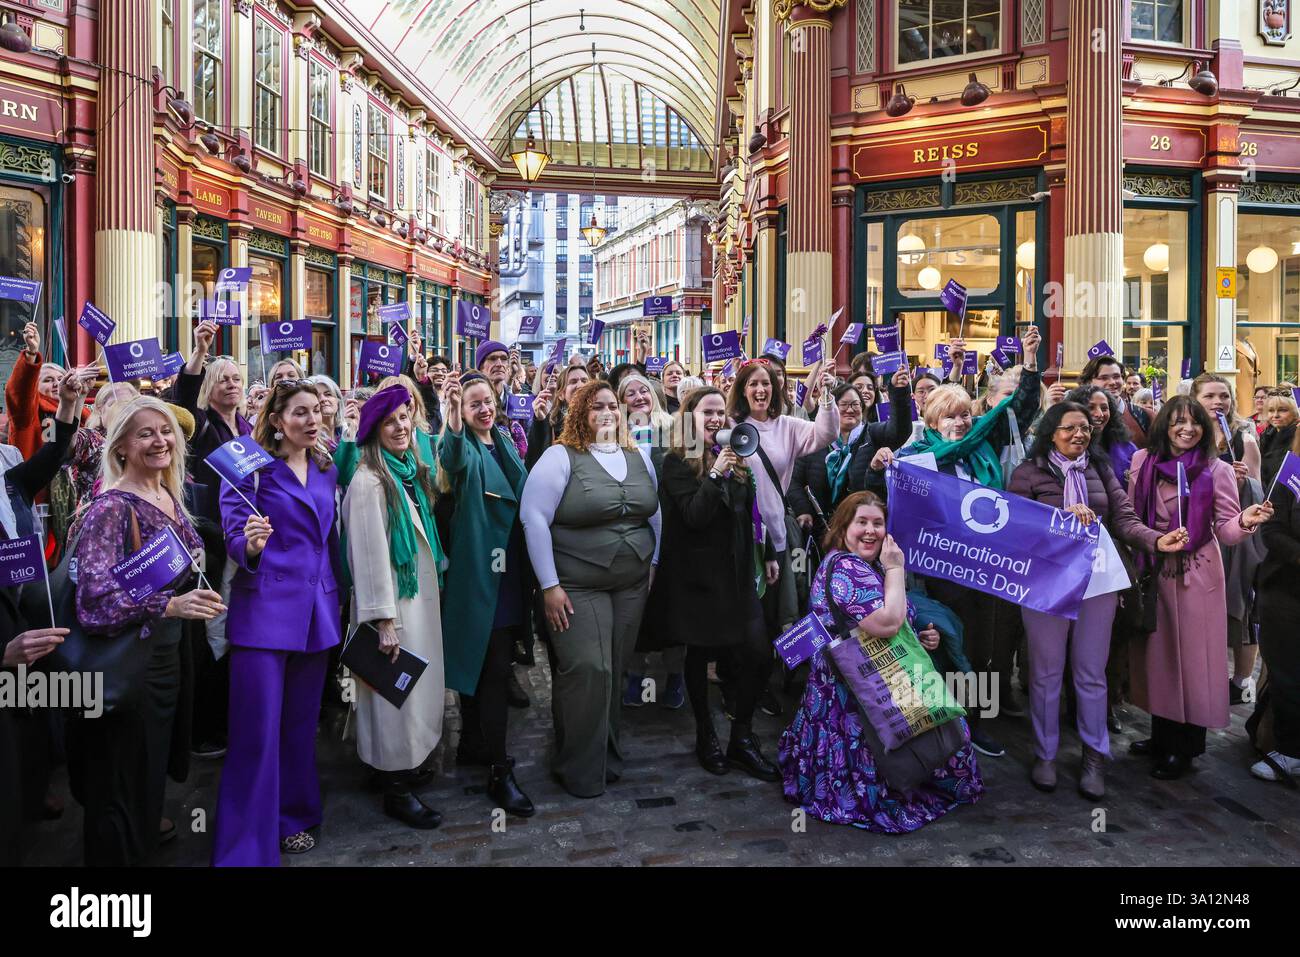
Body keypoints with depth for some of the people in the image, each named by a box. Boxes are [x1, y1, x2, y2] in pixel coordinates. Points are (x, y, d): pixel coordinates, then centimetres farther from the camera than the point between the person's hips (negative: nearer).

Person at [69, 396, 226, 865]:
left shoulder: (171, 498, 5)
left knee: (155, 757, 23)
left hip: (167, 653, 7)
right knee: (124, 769, 4)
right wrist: (169, 605, -40)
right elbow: (96, 594, -29)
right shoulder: (111, 507, -18)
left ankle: (147, 827, 44)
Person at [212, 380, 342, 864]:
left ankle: (293, 816, 31)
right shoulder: (252, 466, -6)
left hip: (316, 608, 6)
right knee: (258, 731, -5)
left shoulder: (328, 470, 11)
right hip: (264, 607, -5)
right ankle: (246, 845, 6)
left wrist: (338, 597, 16)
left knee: (301, 724, 15)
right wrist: (250, 544, -33)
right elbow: (234, 536, -10)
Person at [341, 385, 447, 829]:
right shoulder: (369, 481, -16)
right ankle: (396, 791, 15)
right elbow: (370, 554, -19)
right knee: (397, 693, 2)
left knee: (417, 688, 16)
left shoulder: (412, 473, 9)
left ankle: (409, 763, 32)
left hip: (421, 596, 8)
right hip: (393, 602, -8)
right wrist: (384, 620, -20)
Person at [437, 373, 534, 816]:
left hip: (507, 571, 7)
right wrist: (453, 425, -52)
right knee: (496, 670, -7)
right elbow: (452, 460, -37)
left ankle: (472, 744, 33)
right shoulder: (466, 449, -10)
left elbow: (525, 493, 20)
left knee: (476, 661, 19)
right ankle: (499, 773, 0)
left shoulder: (504, 443, 11)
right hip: (478, 572, -7)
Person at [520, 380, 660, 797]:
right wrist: (549, 585, -15)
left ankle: (607, 755, 30)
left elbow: (654, 513, 17)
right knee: (587, 671, -7)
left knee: (613, 671, 12)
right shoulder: (561, 457, -10)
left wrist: (653, 562, 11)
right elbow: (533, 517, -14)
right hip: (576, 587, -5)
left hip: (632, 584, 5)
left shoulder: (640, 455, 8)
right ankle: (580, 769, 12)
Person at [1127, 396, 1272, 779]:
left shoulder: (1217, 470, -6)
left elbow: (1226, 530, -8)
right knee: (1157, 653, 13)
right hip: (1153, 571, 3)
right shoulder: (1142, 460, 1)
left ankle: (1185, 747, 18)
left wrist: (1244, 521, -28)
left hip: (1196, 575, -3)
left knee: (1191, 656, 4)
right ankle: (1163, 736, 30)